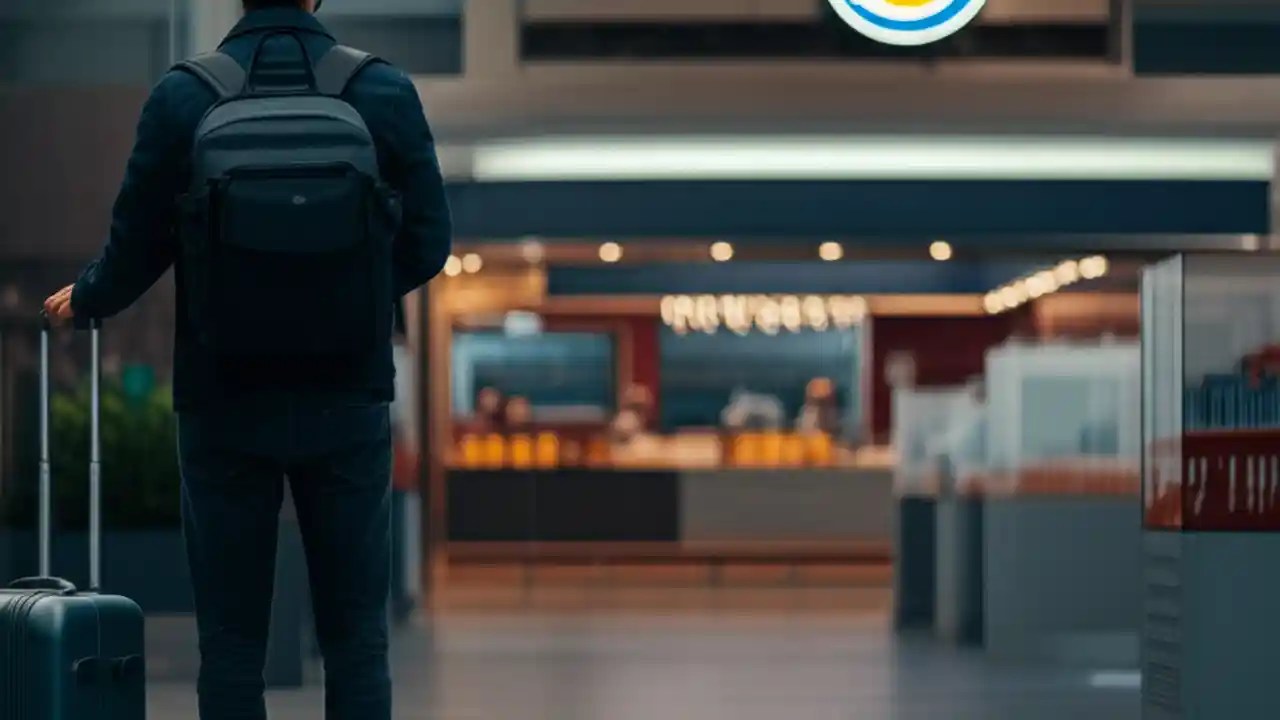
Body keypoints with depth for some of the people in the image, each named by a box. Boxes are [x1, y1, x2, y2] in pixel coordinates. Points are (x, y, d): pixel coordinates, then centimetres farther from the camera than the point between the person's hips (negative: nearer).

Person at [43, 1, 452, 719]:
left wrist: (84, 301, 19)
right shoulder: (387, 93, -5)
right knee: (356, 639, 7)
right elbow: (426, 247, 0)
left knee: (231, 643, 7)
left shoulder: (182, 99, -7)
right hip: (347, 401, 0)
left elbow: (136, 251, -2)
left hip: (226, 409, 0)